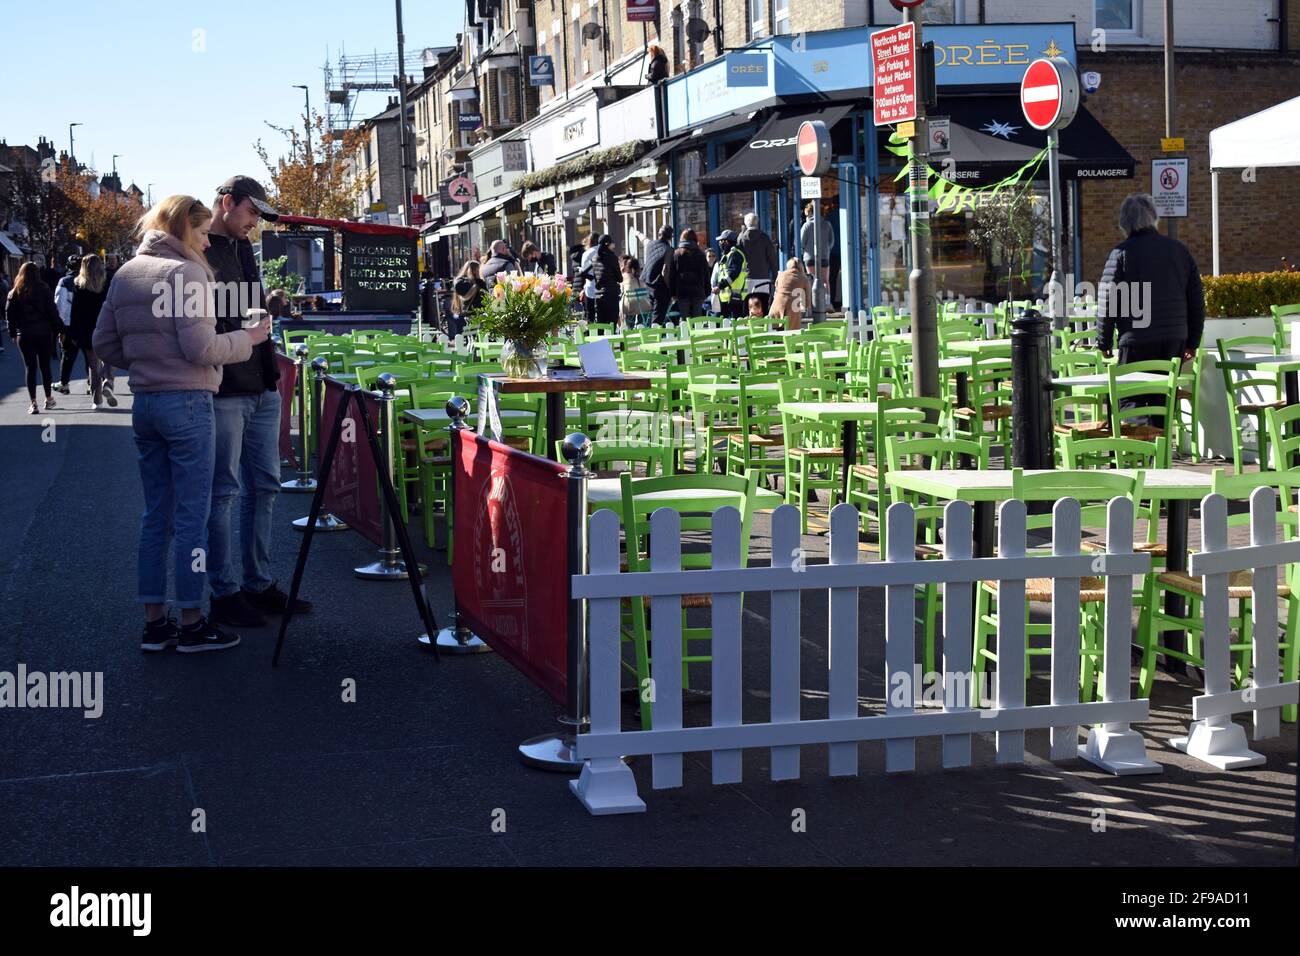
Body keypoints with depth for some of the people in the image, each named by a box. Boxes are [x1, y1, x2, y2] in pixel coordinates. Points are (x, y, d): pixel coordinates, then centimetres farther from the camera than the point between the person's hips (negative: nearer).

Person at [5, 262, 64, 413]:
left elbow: (9, 315, 1)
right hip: (44, 334, -1)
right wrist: (59, 330, 2)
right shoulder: (44, 290, -5)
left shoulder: (14, 294, 0)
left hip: (24, 336, 1)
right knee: (45, 367, 12)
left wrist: (13, 334, 10)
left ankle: (33, 403, -1)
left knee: (30, 368, 4)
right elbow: (53, 312, -6)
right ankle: (49, 399, 20)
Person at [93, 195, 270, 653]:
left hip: (144, 404, 8)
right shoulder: (186, 271, -11)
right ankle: (192, 624, 4)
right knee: (192, 516, -1)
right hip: (187, 403, -8)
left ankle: (154, 621, 15)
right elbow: (201, 348, -17)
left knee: (156, 515, 12)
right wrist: (249, 338, -4)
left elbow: (104, 345, 14)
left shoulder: (125, 275, 12)